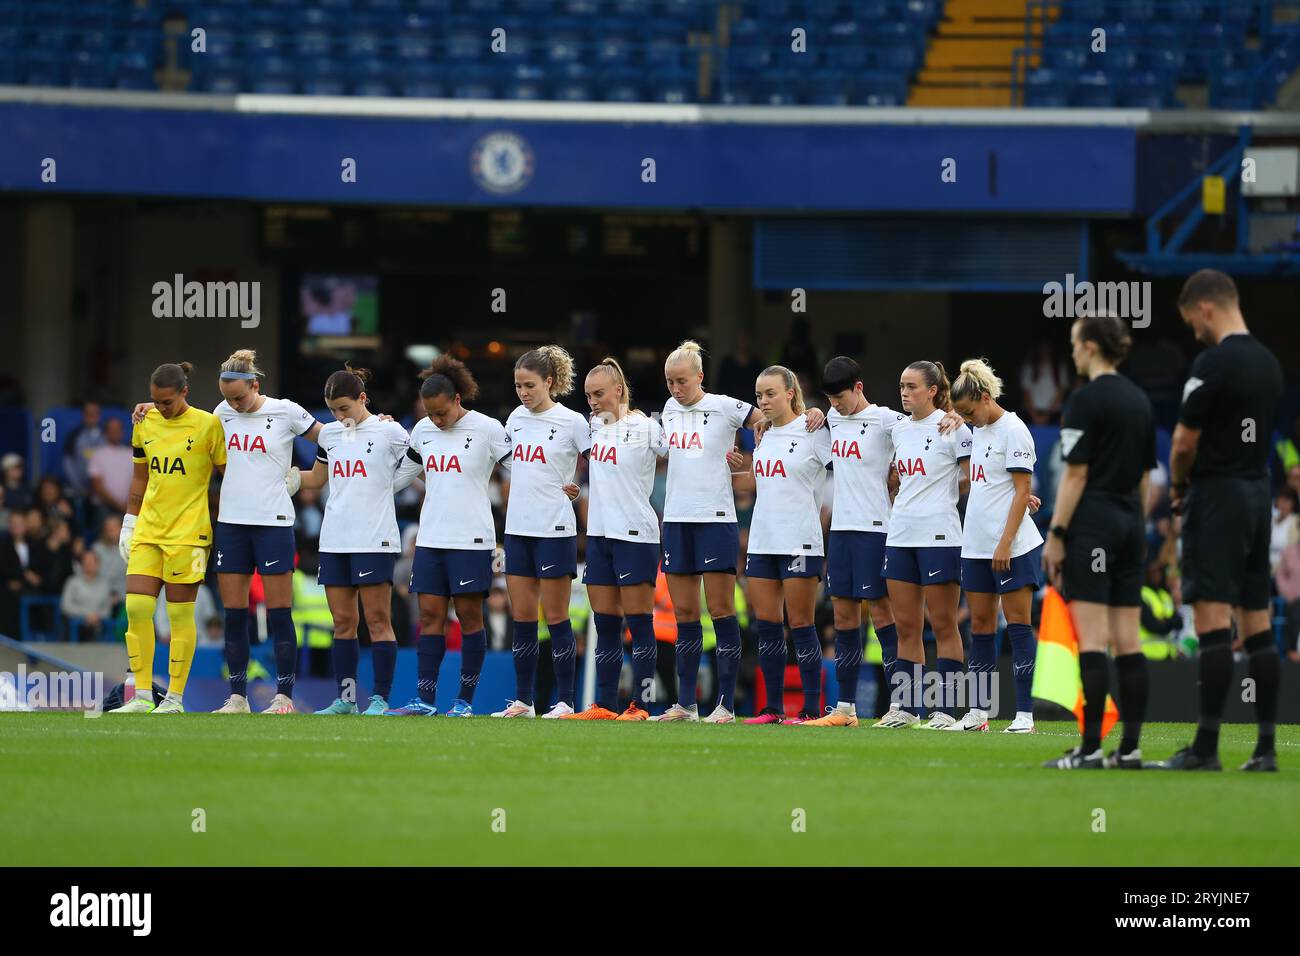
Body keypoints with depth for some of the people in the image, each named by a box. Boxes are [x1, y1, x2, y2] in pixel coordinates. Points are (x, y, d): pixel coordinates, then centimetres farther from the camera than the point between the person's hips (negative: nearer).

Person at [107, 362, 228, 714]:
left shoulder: (207, 425, -6)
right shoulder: (145, 424, 9)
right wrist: (129, 523, 15)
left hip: (188, 532, -5)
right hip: (148, 528, 5)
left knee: (180, 613, -2)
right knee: (136, 608, -4)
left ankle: (175, 698, 5)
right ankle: (142, 697, 3)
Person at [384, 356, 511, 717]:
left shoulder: (487, 428, -6)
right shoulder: (422, 430, 8)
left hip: (471, 538, -5)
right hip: (430, 537, 5)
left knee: (469, 615, -1)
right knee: (430, 615, 1)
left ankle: (465, 700, 4)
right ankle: (424, 699, 0)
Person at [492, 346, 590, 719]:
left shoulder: (572, 422, -7)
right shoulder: (516, 419, 10)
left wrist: (577, 489, -9)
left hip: (554, 530, -6)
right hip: (518, 529, 6)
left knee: (555, 618, -3)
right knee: (522, 618, 6)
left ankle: (564, 702, 1)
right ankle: (522, 701, 10)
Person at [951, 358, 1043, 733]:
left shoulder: (1013, 431, -10)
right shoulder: (979, 431, 15)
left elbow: (1022, 491, -14)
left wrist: (1006, 542, -18)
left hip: (1012, 546, -8)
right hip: (976, 545, 8)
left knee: (1018, 623, -6)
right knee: (980, 625, 8)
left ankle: (1024, 713, -7)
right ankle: (979, 711, 11)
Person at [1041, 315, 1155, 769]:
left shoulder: (1085, 400, -10)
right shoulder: (1139, 400, 13)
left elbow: (1075, 475, -13)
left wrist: (1055, 535, -11)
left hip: (1092, 523, -7)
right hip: (1131, 525, 7)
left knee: (1092, 638, -9)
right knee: (1127, 639, 6)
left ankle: (1090, 748, -13)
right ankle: (1130, 747, 5)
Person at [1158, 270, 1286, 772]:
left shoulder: (1214, 363, -14)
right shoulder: (1269, 363, 13)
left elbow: (1185, 442, -12)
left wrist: (1178, 485, 8)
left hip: (1217, 495, -8)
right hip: (1258, 491, 8)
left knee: (1213, 620, -10)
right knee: (1257, 623, 9)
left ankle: (1206, 746, -13)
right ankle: (1266, 746, 7)